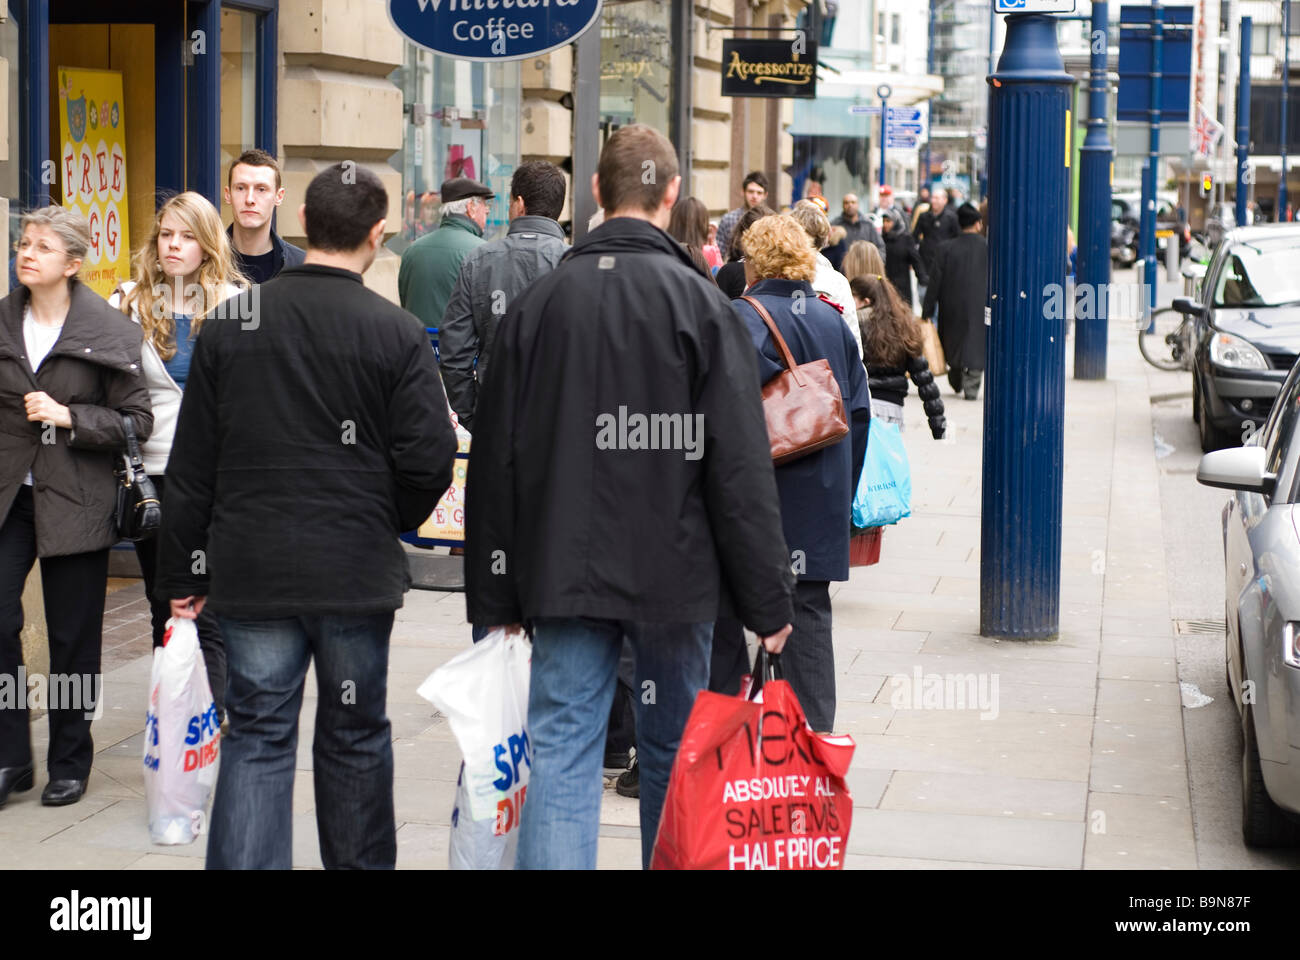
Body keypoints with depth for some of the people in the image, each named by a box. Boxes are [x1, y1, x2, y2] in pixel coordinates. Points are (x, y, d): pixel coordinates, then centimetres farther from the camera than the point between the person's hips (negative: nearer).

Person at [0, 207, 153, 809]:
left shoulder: (108, 331, -4)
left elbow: (136, 420, -4)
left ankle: (70, 762, 20)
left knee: (73, 638, 5)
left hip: (75, 502, -3)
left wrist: (68, 417, -15)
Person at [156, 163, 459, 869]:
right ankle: (360, 863, 25)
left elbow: (190, 469, 4)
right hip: (357, 572, -1)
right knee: (354, 734, 13)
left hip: (251, 571, 1)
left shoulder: (229, 325, 1)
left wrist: (183, 575, 11)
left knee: (256, 735, 5)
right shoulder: (397, 334, -8)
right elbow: (428, 462, -10)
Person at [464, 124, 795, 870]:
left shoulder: (540, 303, 3)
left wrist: (495, 596, 12)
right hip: (675, 574, -2)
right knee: (675, 752, 13)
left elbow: (496, 461, 5)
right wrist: (769, 600, -3)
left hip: (566, 573, 2)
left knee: (562, 755, 2)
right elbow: (742, 468, -9)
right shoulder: (700, 304, -6)